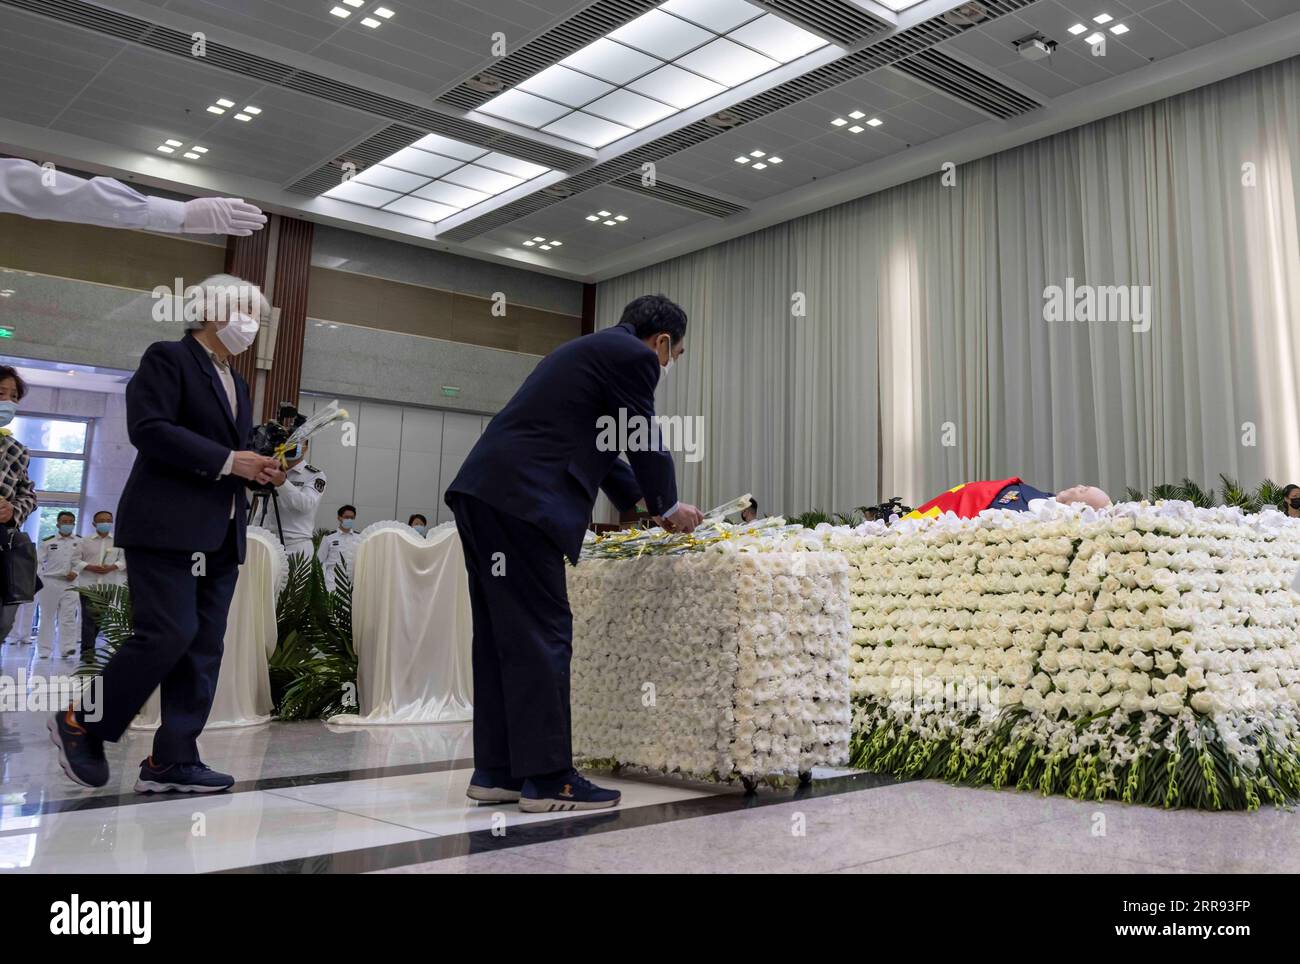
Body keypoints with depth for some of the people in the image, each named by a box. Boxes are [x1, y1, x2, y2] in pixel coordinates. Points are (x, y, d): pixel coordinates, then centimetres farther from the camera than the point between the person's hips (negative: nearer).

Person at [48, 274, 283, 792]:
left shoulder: (236, 382, 23)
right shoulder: (168, 358, -2)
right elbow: (149, 429, -16)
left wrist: (259, 468, 5)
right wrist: (228, 461, -17)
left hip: (220, 534, 8)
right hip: (167, 527, -8)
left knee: (204, 646, 3)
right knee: (167, 634, -13)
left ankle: (173, 759, 7)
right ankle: (81, 723, 8)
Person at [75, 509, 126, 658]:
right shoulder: (85, 541, 9)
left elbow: (124, 559, 5)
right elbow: (75, 560, 4)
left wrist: (112, 567, -12)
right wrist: (90, 567, -11)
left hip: (109, 584, 1)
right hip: (88, 584, -1)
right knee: (89, 617, -7)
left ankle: (88, 646, 18)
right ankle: (87, 650, -5)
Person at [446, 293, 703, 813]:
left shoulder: (592, 349, 29)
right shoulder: (634, 356, 0)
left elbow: (599, 447, 34)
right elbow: (646, 441, 4)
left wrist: (645, 502, 38)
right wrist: (670, 507, 20)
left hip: (481, 492, 10)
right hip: (520, 499, -10)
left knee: (501, 634, 11)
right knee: (543, 634, -6)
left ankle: (496, 771, 17)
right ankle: (548, 778, 0)